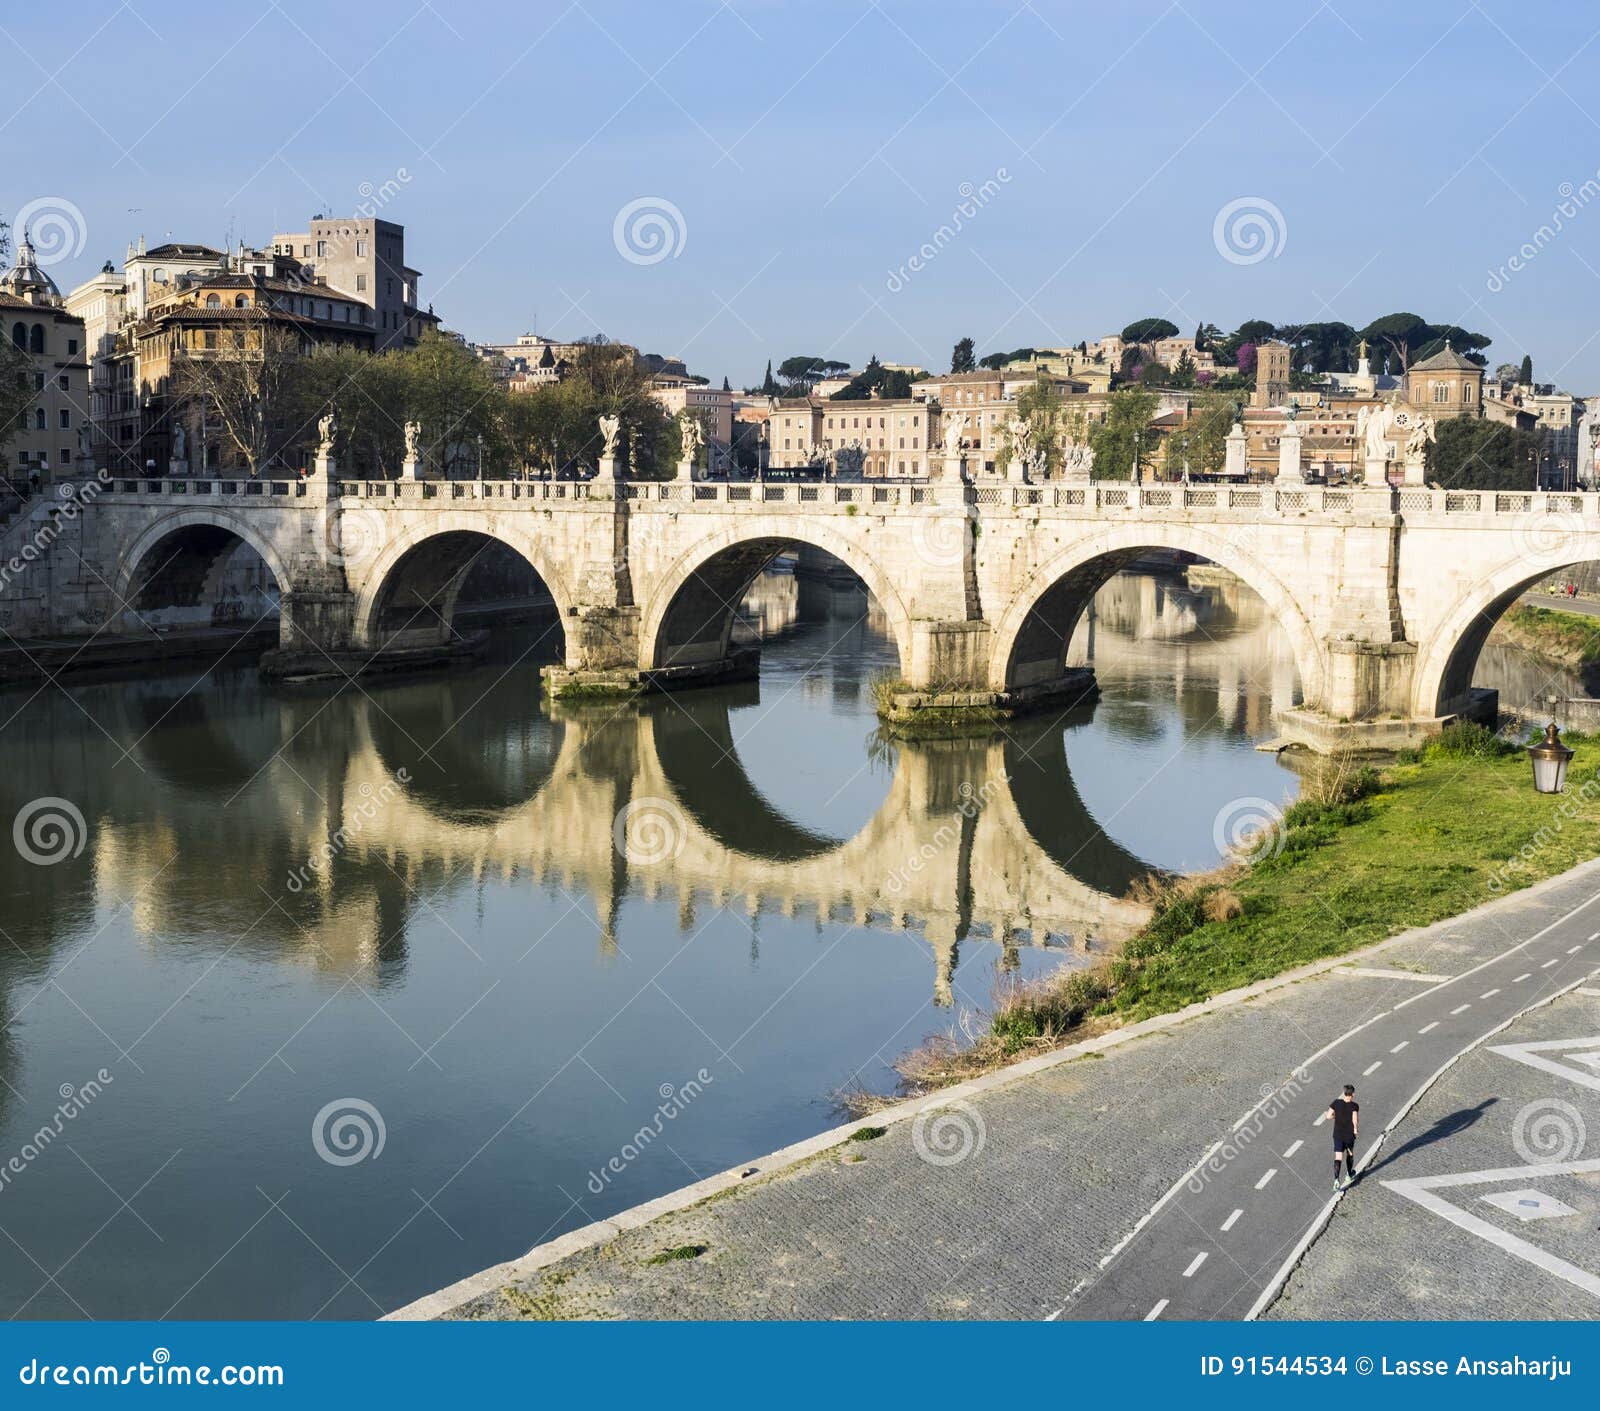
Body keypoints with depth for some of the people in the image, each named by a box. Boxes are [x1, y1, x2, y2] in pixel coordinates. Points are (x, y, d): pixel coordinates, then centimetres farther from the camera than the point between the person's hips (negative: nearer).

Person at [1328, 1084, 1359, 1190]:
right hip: (1350, 1135, -1)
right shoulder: (1354, 1106, -15)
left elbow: (1329, 1115, -6)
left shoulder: (1336, 1102, -7)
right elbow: (1355, 1119, -27)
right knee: (1350, 1153, 26)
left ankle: (1336, 1180, -19)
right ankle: (1349, 1175, 43)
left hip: (1337, 1135, 1)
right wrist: (1356, 1128, -8)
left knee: (1337, 1157, -1)